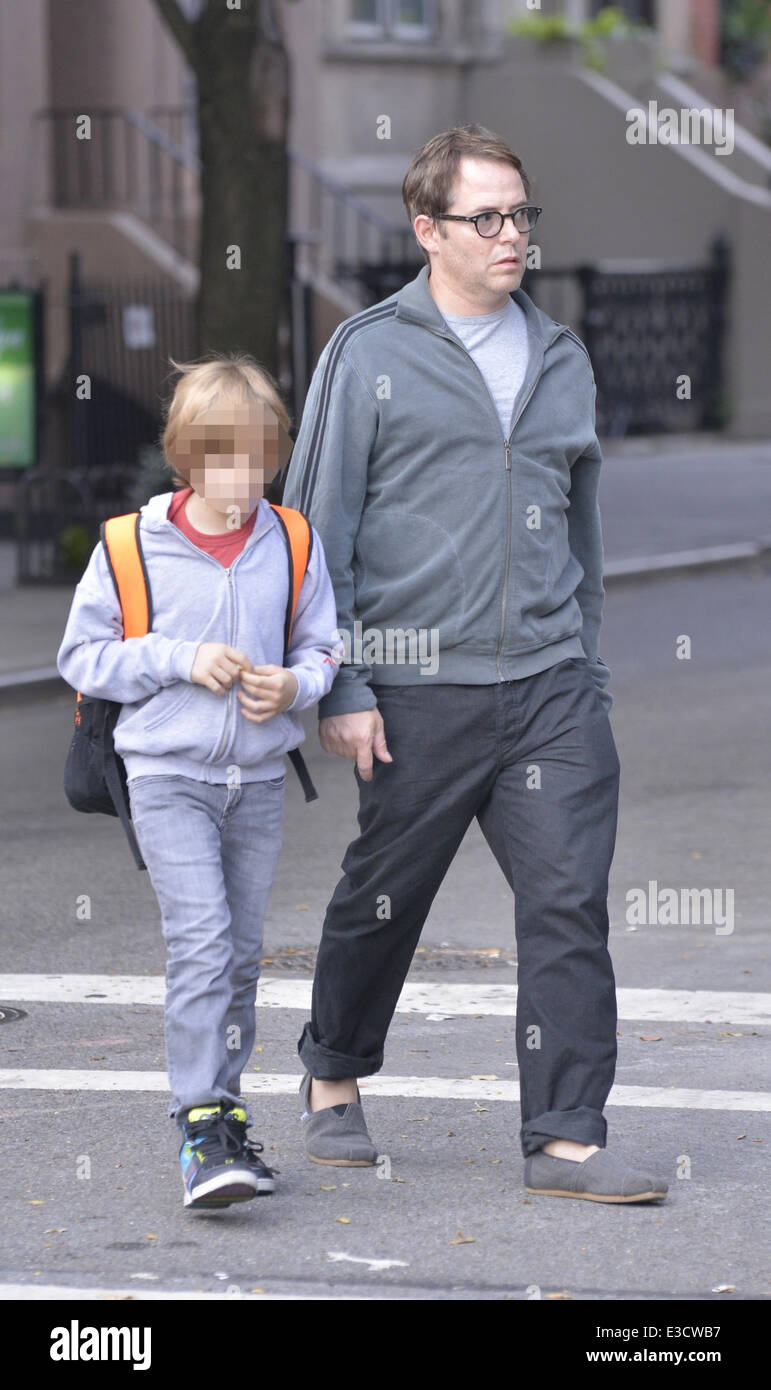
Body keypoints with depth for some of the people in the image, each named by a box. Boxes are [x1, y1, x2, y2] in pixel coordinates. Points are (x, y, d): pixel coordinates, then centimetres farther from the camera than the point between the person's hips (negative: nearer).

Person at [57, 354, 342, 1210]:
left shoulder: (292, 545, 1)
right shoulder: (133, 546, -8)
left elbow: (323, 648, 11)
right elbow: (82, 656, -3)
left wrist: (295, 684, -11)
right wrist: (179, 659, -15)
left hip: (258, 778, 4)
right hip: (168, 774, -4)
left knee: (242, 949, 10)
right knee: (200, 938, -16)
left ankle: (222, 1113, 23)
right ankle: (200, 1126, -18)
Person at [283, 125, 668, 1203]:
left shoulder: (561, 358, 13)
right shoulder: (369, 355, -1)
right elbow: (317, 527, -2)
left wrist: (586, 666, 17)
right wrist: (339, 688, -8)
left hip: (550, 687, 3)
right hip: (420, 689, -3)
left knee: (570, 901, -7)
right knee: (383, 900, 10)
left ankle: (566, 1137, -5)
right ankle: (333, 1081, 34)